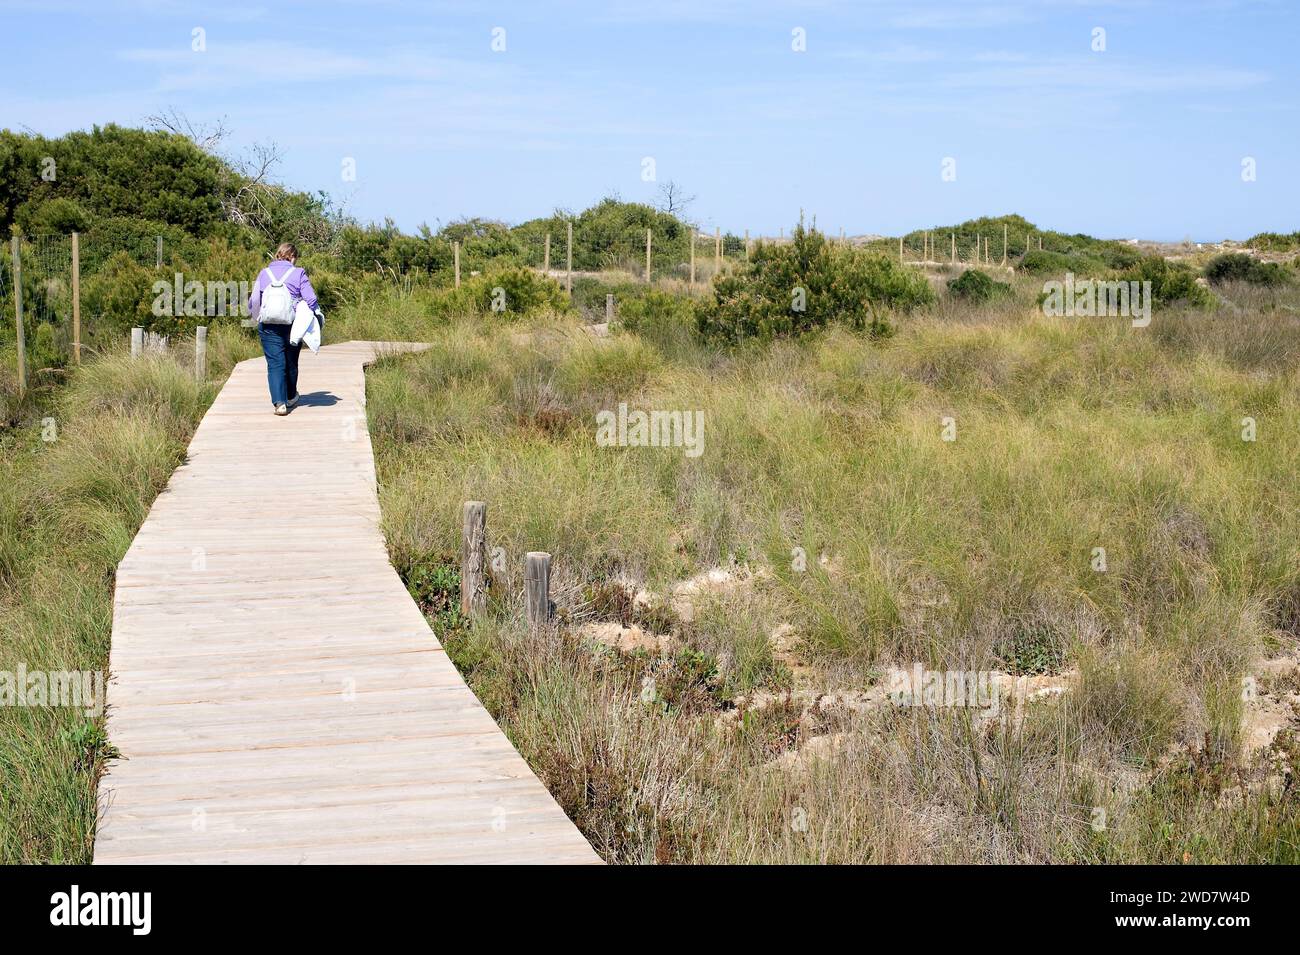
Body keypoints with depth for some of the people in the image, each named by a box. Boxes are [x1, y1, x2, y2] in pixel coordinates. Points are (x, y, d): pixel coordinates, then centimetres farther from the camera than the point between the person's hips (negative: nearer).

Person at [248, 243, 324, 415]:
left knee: (275, 364, -1)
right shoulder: (298, 273, -1)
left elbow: (253, 302, 5)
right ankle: (290, 397, 36)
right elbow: (311, 299, -6)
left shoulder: (264, 273, 5)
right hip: (292, 326, 0)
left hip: (268, 327, 0)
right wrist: (319, 317, 11)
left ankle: (279, 403, -15)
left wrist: (257, 317, 24)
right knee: (291, 362, 18)